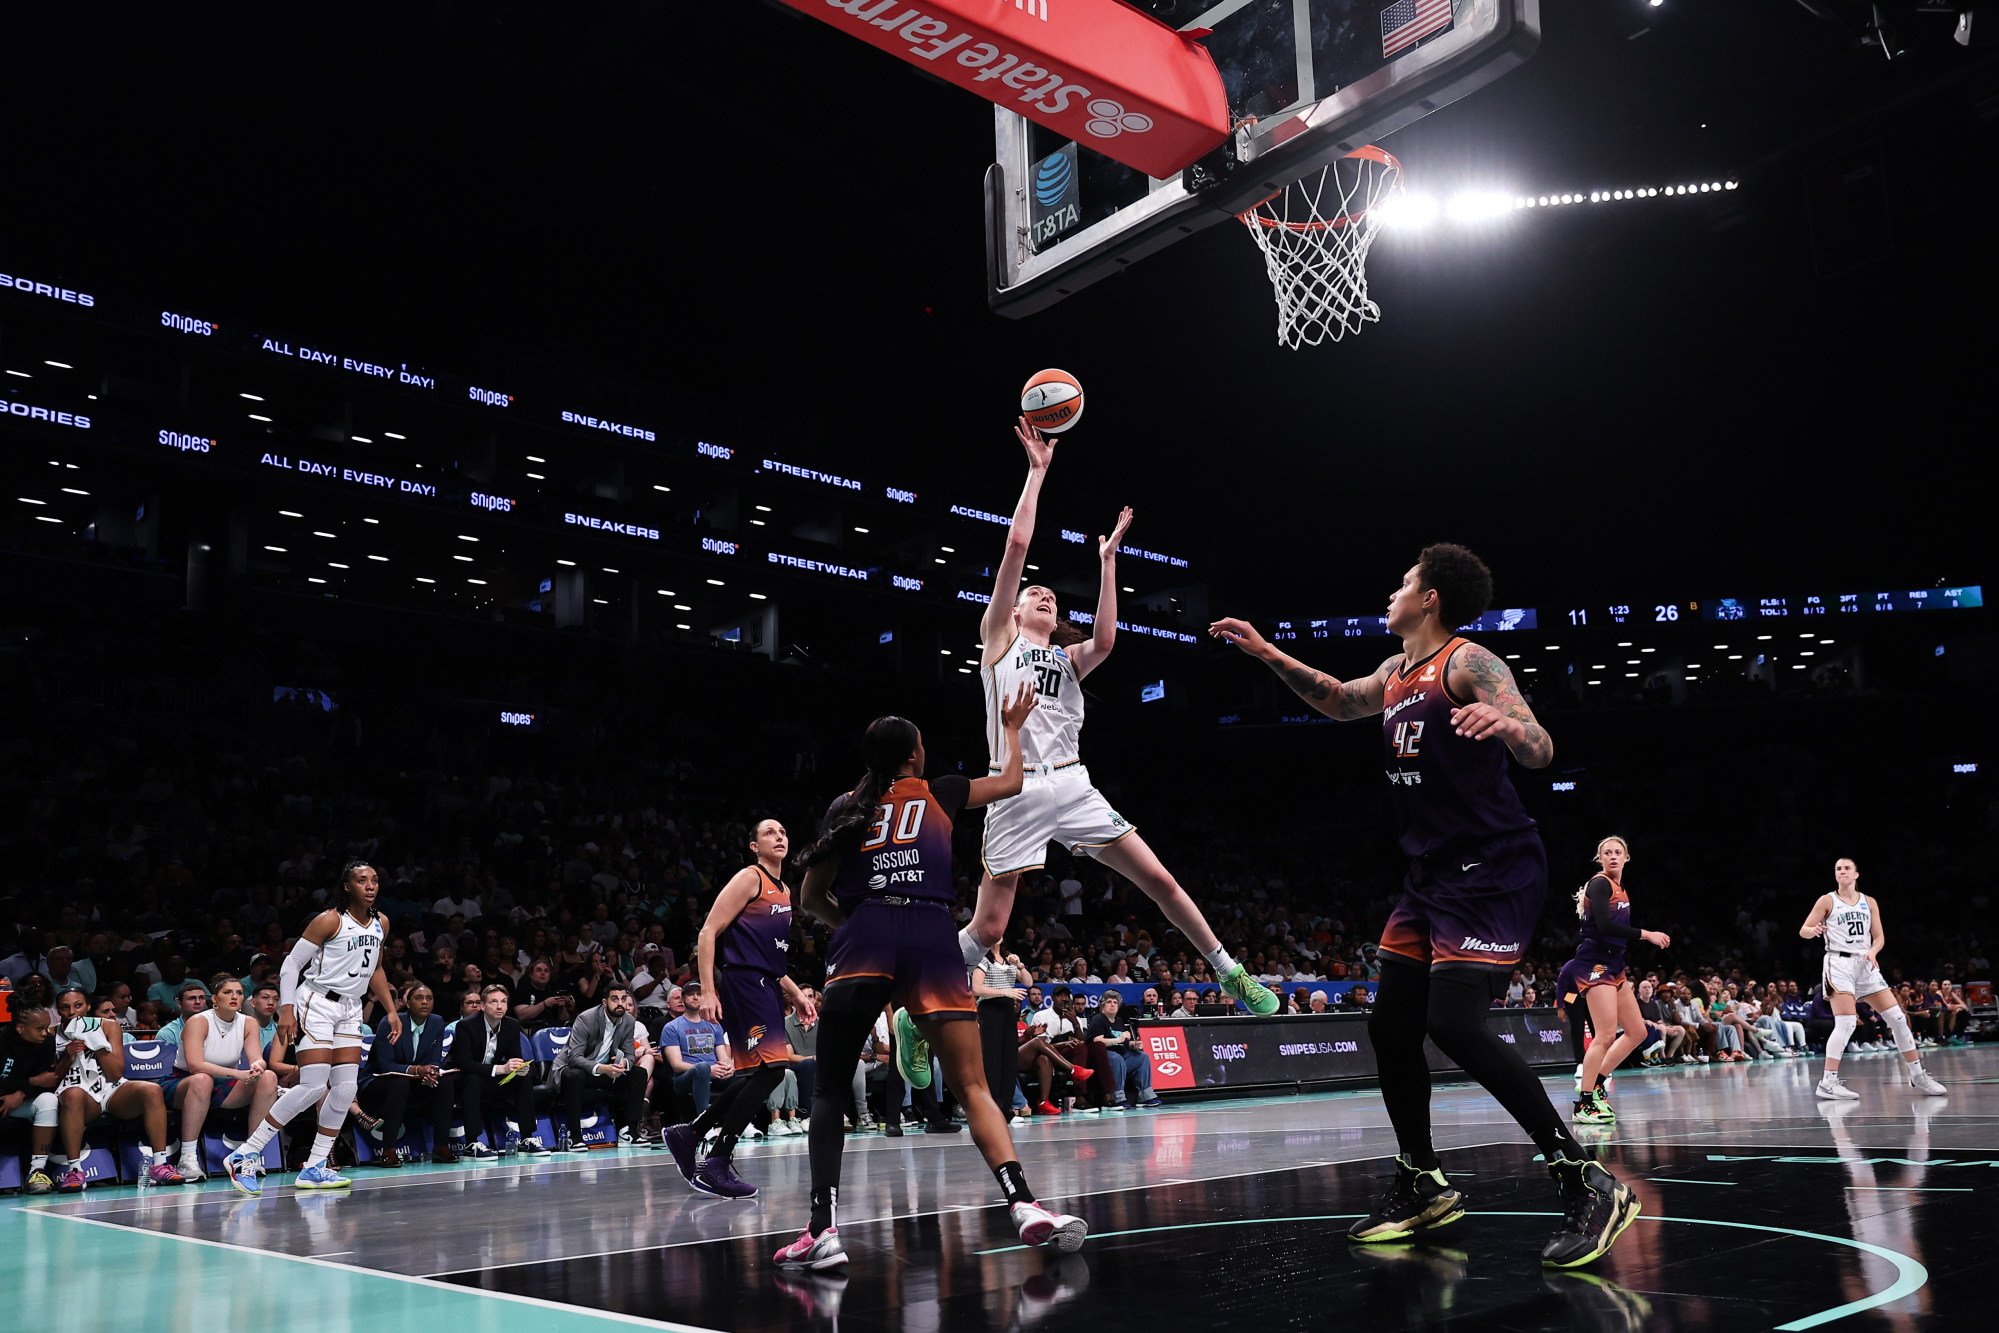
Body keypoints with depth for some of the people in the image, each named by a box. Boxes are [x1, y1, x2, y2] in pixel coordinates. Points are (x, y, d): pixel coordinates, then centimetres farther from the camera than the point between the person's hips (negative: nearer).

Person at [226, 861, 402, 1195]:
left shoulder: (380, 923, 8)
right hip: (316, 1004, -7)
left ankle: (314, 1168, 7)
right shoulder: (329, 920, -12)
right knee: (314, 1086, -15)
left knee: (346, 1088, -1)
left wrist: (391, 1010, 15)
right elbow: (291, 963, -11)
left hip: (350, 1010, 7)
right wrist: (286, 1010, -20)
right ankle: (244, 1156, -6)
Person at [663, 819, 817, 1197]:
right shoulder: (749, 878, -4)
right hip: (742, 981, -9)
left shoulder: (785, 892, 21)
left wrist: (796, 995, 20)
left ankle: (688, 1134, 21)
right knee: (771, 1067, -16)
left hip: (766, 986, 9)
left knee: (757, 1074, 9)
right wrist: (707, 991, -19)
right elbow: (708, 933, -11)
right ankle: (716, 1165, -10)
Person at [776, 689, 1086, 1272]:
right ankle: (1023, 1204, -14)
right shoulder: (938, 792, 20)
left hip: (862, 939, 0)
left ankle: (823, 1230, -6)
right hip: (931, 940, 0)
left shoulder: (846, 805, 22)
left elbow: (811, 898, 23)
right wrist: (1010, 726, 52)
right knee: (973, 1087, 3)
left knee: (829, 1091, 9)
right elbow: (1010, 781, 37)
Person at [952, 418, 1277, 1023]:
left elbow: (1104, 640, -3)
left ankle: (1230, 972, 18)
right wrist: (1037, 470, 2)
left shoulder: (1069, 658, 22)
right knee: (987, 928, -7)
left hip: (1072, 785, 4)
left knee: (1159, 880, 3)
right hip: (1017, 790, -4)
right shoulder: (1000, 637, 11)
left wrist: (1107, 561, 0)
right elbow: (1016, 546, 1)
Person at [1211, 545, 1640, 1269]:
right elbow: (1340, 702, 35)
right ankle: (1424, 1187, 23)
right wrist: (1267, 653, 31)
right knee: (1390, 1025, 8)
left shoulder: (1466, 662, -11)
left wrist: (1506, 724, -43)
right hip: (1433, 874, 9)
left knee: (1454, 1023, -22)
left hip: (1494, 869, -9)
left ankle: (1588, 1186, -14)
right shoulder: (1395, 673, 15)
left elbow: (1541, 751, -20)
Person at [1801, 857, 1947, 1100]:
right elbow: (1803, 930, -3)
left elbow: (1879, 937, 11)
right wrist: (1815, 930, -26)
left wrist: (1873, 951, -11)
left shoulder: (1869, 903, 12)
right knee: (1846, 1023, -15)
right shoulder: (1827, 901, 1)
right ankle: (1828, 1082, -12)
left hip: (1866, 965, 5)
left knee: (1898, 1018, 2)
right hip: (1839, 964, -5)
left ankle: (1918, 1076, 14)